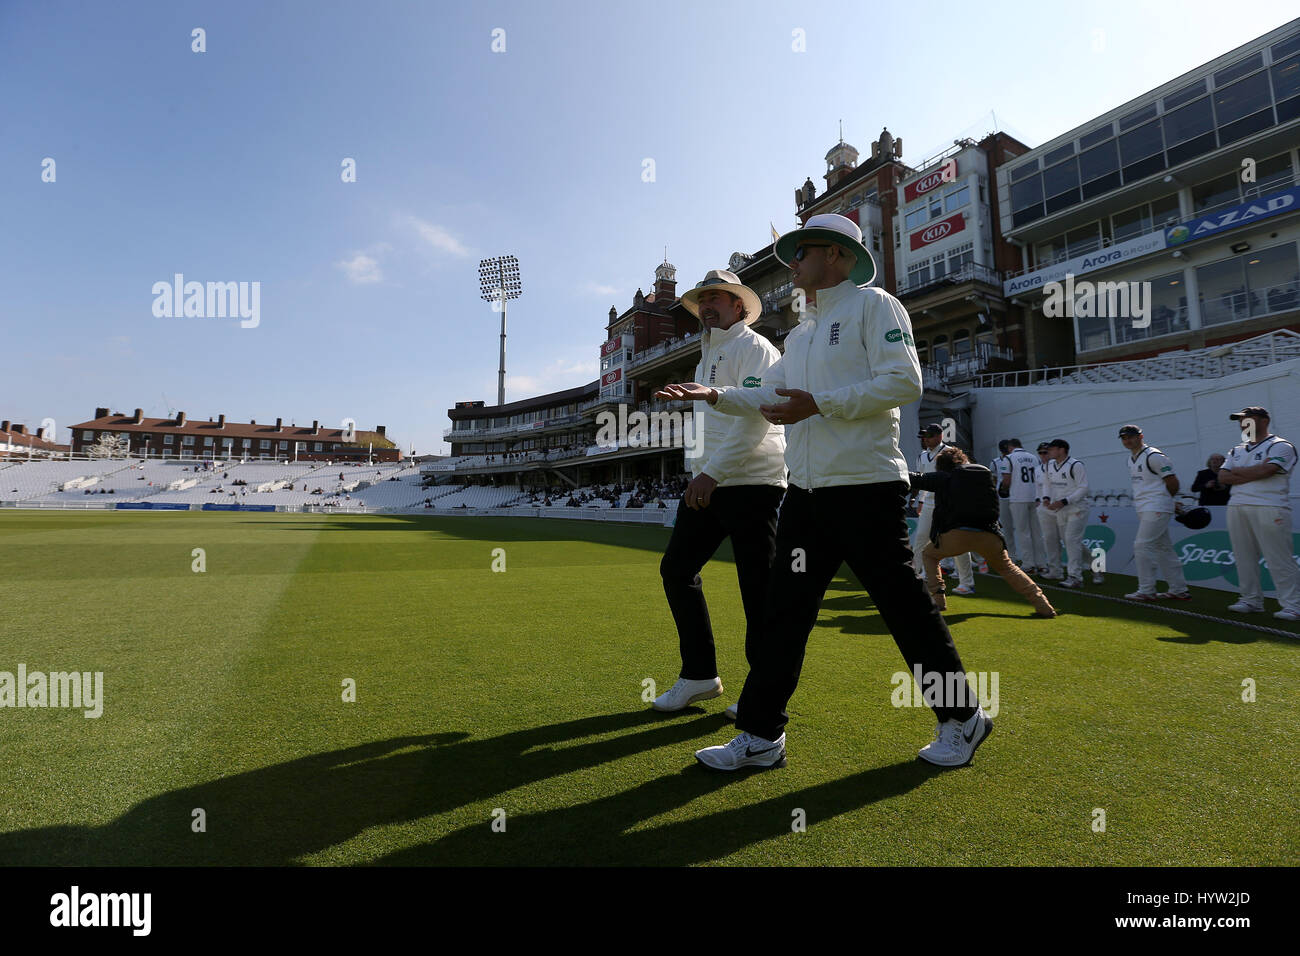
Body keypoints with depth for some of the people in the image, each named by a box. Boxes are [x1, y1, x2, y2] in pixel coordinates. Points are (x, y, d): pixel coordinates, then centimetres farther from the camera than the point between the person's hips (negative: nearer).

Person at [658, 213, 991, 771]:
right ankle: (761, 735, 13)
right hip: (807, 492, 8)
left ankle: (962, 718, 26)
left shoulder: (873, 306, -1)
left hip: (865, 487, -7)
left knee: (904, 606, 3)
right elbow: (769, 395, 22)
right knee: (783, 609, 5)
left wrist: (818, 403, -18)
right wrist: (713, 395, 9)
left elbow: (904, 382, -14)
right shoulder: (801, 332, 23)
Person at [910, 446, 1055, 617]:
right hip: (988, 535, 4)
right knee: (1007, 568, 26)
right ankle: (1044, 606, 14)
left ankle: (938, 599, 9)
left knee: (928, 555, 22)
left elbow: (917, 479, 9)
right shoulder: (987, 473, 17)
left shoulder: (944, 477, 6)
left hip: (956, 534, -3)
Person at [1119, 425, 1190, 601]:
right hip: (1144, 510, 9)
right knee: (1163, 548, 12)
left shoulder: (1153, 456, -11)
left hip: (1156, 509, -9)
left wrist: (1161, 499, 2)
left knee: (1142, 546, -11)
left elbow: (1173, 483, -11)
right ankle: (1179, 590, 18)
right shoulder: (1131, 459, 17)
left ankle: (1146, 591, -5)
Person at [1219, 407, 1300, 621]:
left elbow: (1266, 470, -15)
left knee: (1278, 559, -8)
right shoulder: (1237, 451, 21)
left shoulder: (1280, 446, 1)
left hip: (1269, 509, -6)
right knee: (1244, 557, 8)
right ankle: (1251, 601, 15)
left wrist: (1238, 471, -1)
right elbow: (1223, 477, 9)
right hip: (1237, 508, 7)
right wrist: (1255, 473, -4)